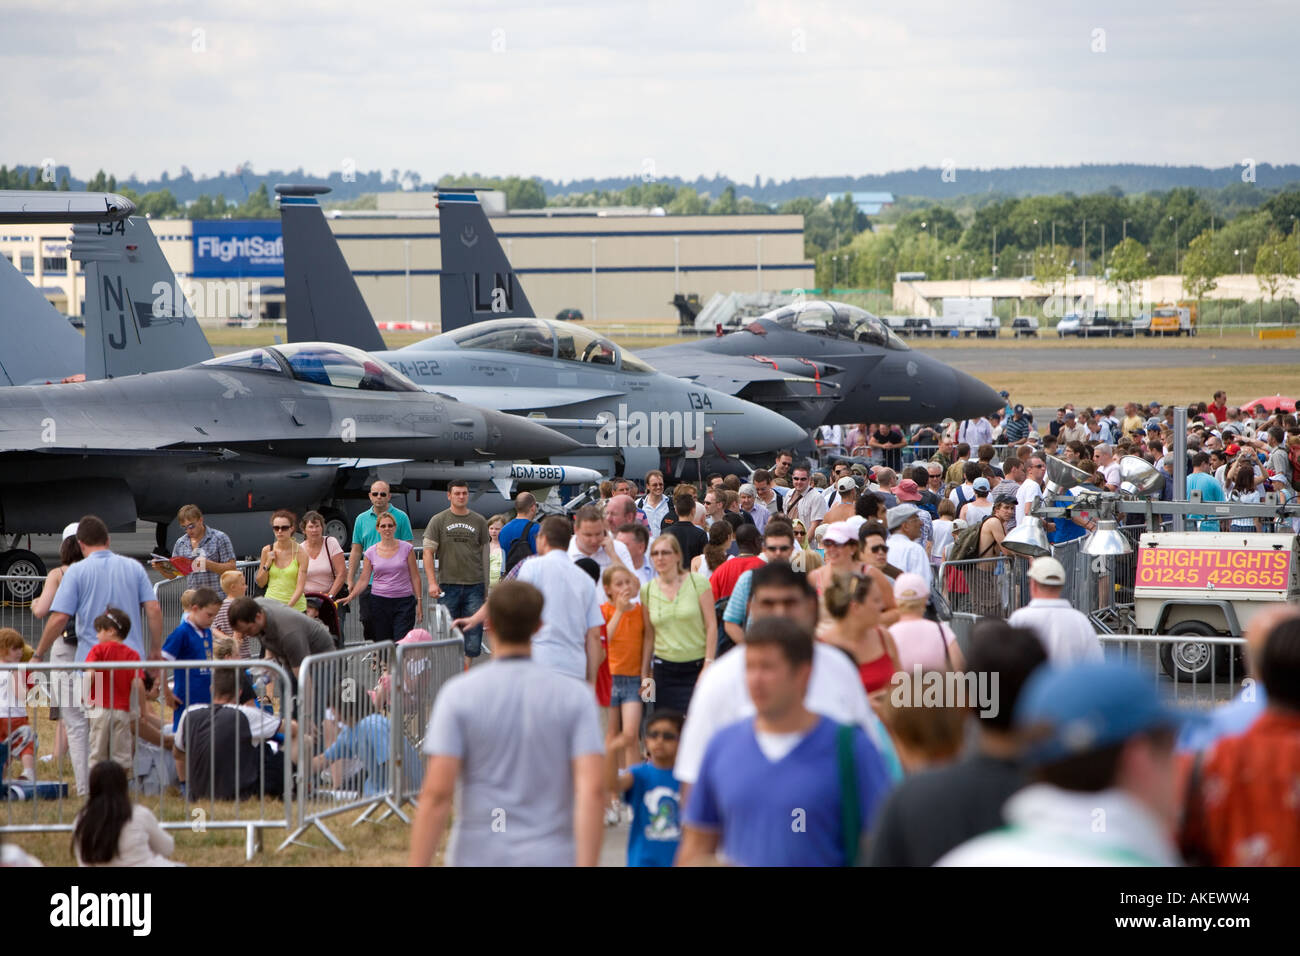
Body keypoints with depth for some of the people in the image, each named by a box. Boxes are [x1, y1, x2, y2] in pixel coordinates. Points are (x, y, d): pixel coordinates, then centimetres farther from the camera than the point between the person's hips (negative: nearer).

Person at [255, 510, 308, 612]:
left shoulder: (299, 552, -4)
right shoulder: (267, 551, 6)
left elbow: (300, 587, -9)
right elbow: (260, 584, 11)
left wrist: (288, 606, -21)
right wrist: (267, 564, -4)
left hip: (295, 606, -2)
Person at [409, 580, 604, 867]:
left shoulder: (459, 695, -6)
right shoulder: (575, 696, -1)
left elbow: (436, 793, -12)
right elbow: (592, 788, -12)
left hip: (478, 863, -1)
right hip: (550, 864, 1)